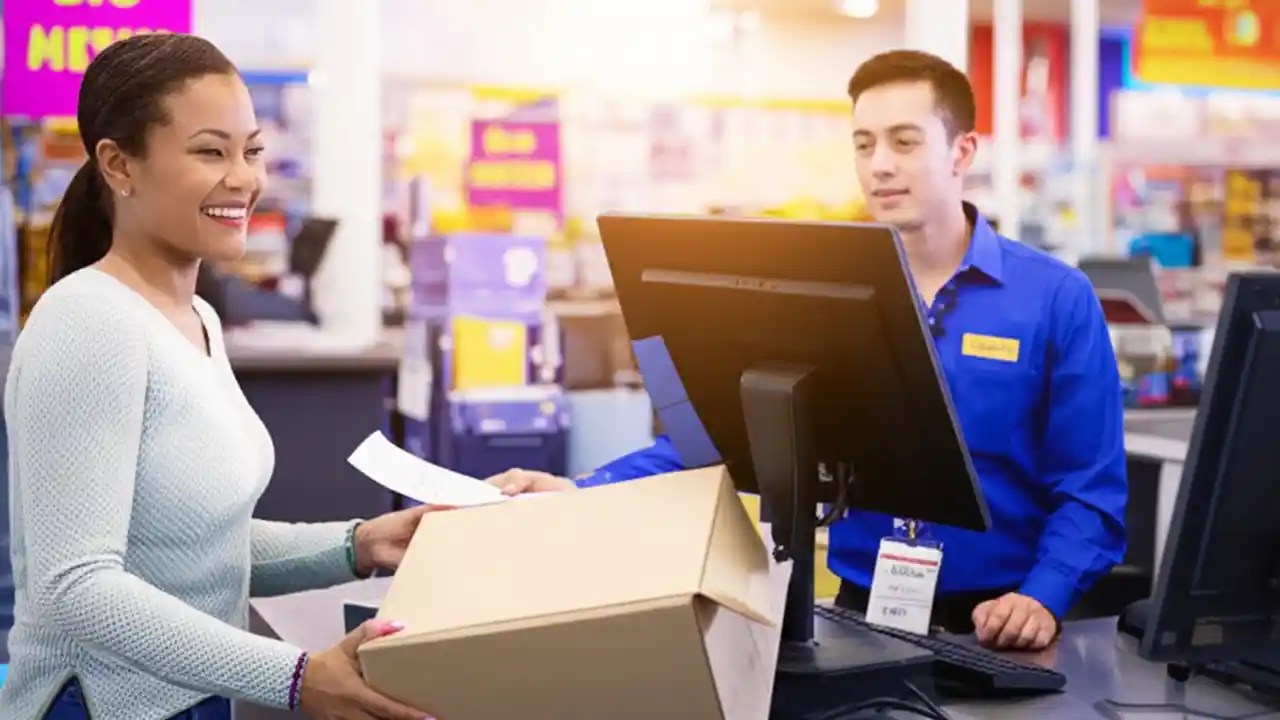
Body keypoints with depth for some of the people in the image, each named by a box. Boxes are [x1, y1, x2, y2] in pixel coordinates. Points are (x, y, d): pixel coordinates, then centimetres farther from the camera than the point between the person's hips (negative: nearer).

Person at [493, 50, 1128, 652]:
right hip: (862, 614, 1)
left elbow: (1089, 491, -4)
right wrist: (585, 493, -16)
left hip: (995, 628, 0)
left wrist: (1042, 598, -21)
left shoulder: (1058, 299, -3)